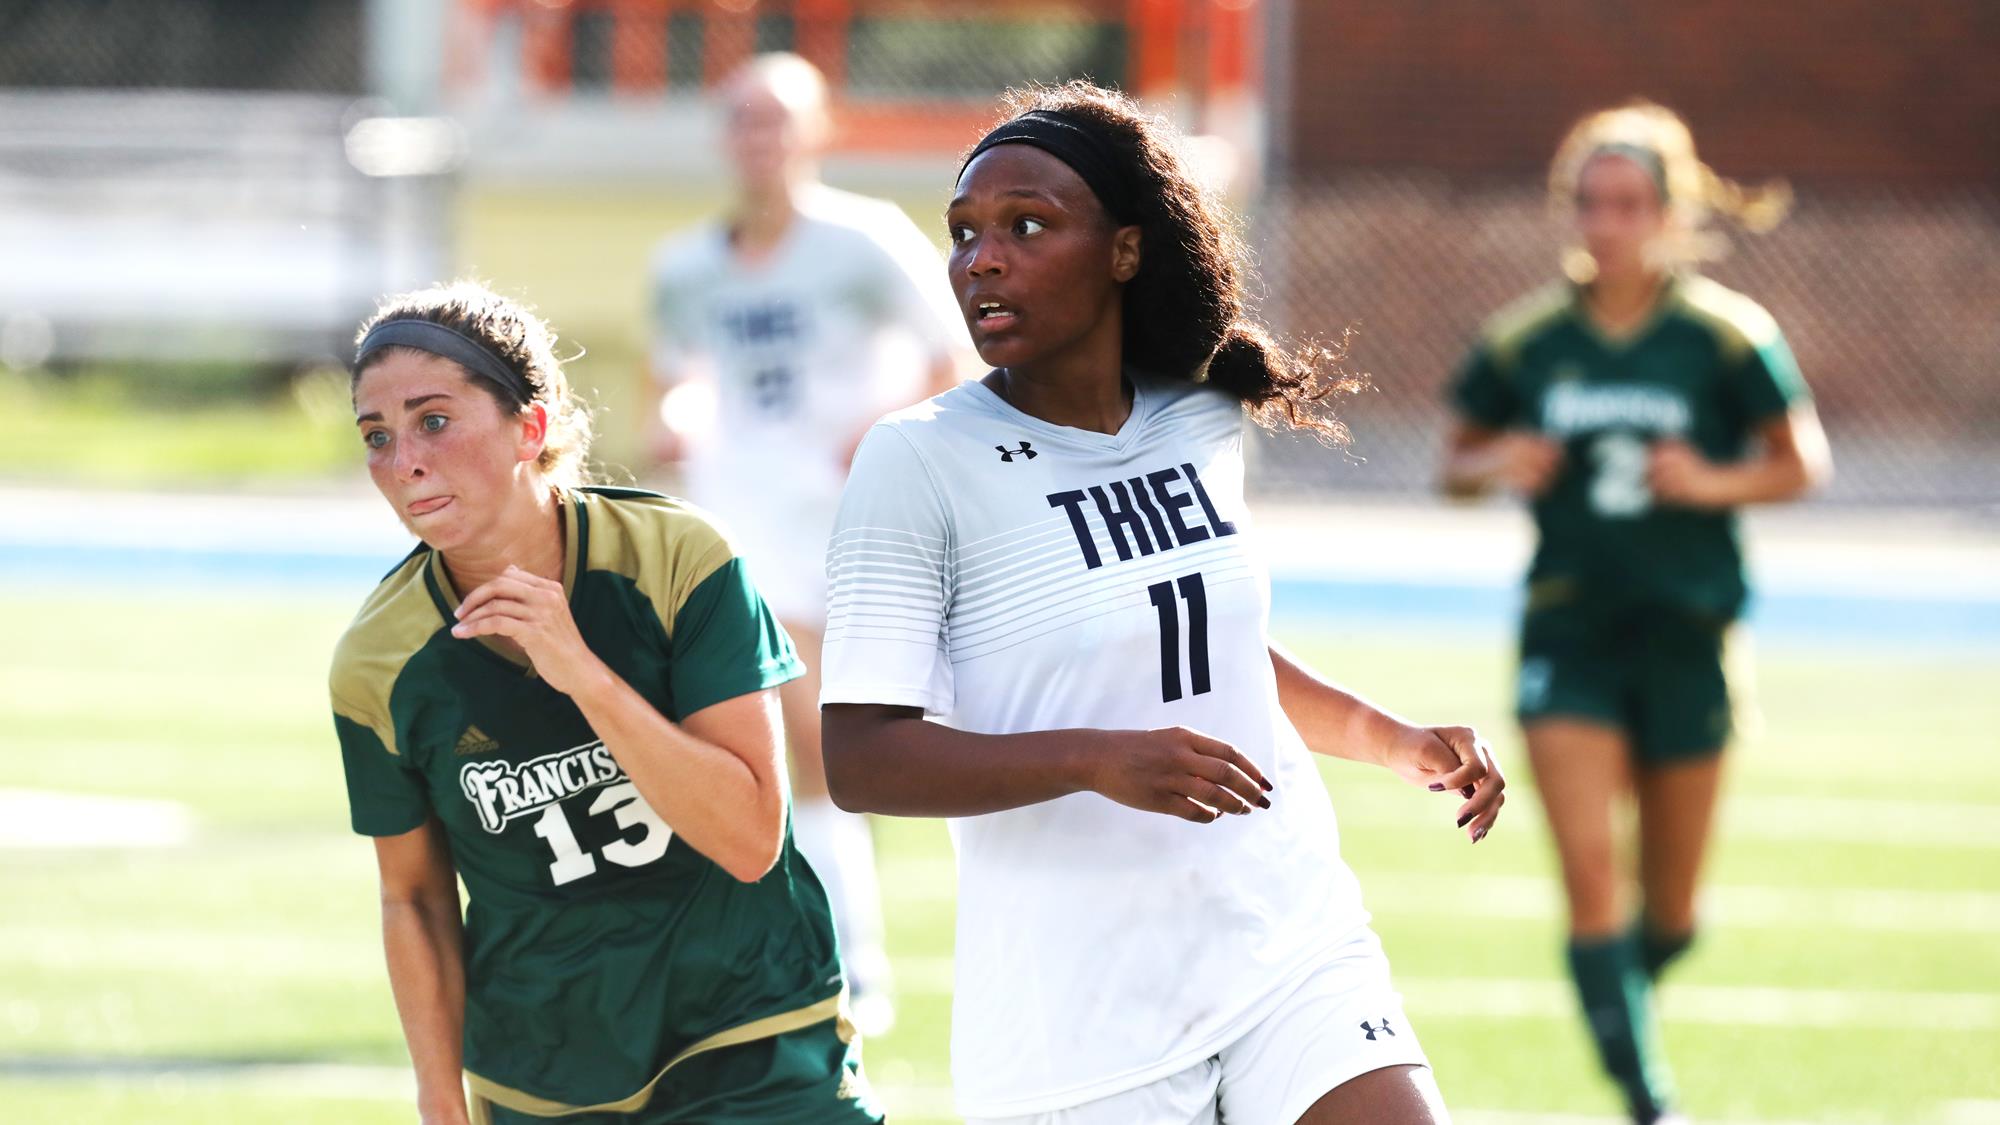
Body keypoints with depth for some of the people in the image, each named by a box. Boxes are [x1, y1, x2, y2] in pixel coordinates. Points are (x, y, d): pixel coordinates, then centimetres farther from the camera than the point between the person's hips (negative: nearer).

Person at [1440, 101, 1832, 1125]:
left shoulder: (1727, 337, -5)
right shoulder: (1525, 340, 0)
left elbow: (1802, 462, 2)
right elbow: (1457, 465, 11)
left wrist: (1716, 482, -16)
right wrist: (1496, 466, -12)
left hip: (1686, 631, 0)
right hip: (1568, 629, 0)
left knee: (1669, 914, 7)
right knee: (1588, 867, -15)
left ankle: (1625, 991, 40)